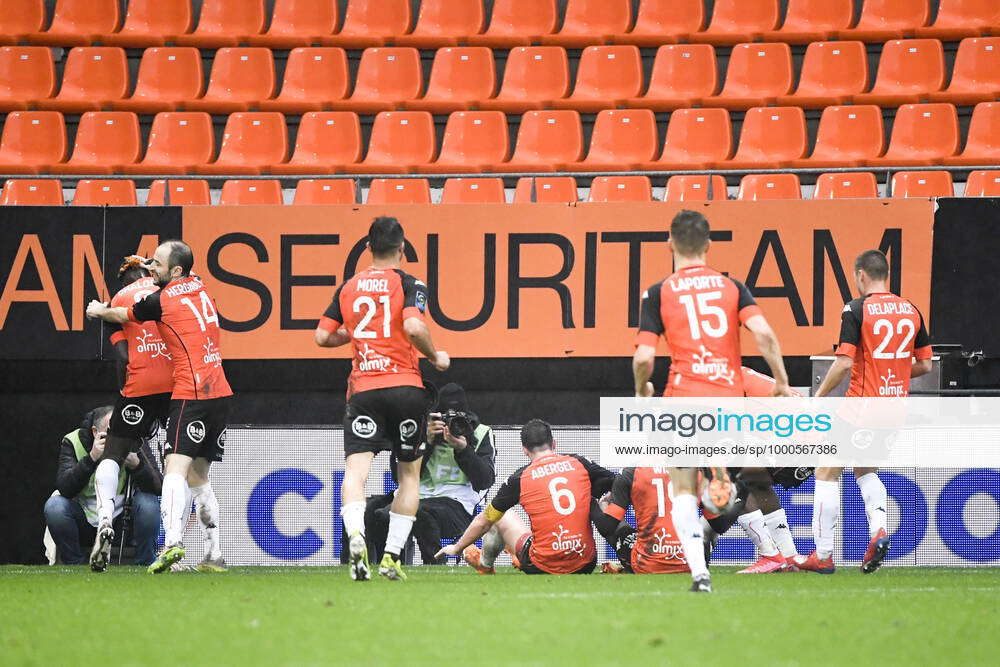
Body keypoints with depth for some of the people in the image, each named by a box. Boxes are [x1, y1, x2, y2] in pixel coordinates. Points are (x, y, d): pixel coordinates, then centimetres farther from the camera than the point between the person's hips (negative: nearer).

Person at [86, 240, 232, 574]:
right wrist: (155, 272, 35)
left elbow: (122, 315, 13)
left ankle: (172, 542, -38)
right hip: (220, 393, 8)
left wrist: (98, 310, 32)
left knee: (176, 467, -19)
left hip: (190, 393, -8)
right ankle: (214, 555, 11)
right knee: (198, 474, 15)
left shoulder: (161, 301, -7)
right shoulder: (199, 288, 13)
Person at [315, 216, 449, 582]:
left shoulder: (348, 287, 11)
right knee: (410, 473, 13)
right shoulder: (408, 284, -1)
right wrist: (436, 357, -1)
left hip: (362, 388, 2)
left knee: (355, 472, -7)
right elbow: (414, 326, -18)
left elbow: (323, 336, 11)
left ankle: (355, 536, -35)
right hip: (405, 386, -2)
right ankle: (392, 555, 6)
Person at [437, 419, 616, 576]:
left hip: (543, 568, -1)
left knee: (503, 518, 22)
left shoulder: (519, 478, -1)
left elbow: (483, 522, 10)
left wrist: (457, 548, 26)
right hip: (586, 564, 1)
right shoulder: (579, 463, 1)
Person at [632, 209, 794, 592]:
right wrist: (781, 380, 5)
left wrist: (641, 389, 15)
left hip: (684, 396, -2)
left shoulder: (658, 293, 2)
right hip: (730, 395, 2)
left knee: (683, 491, 3)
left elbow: (643, 356, -5)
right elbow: (764, 333, -6)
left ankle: (699, 572, -9)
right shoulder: (731, 286, 8)